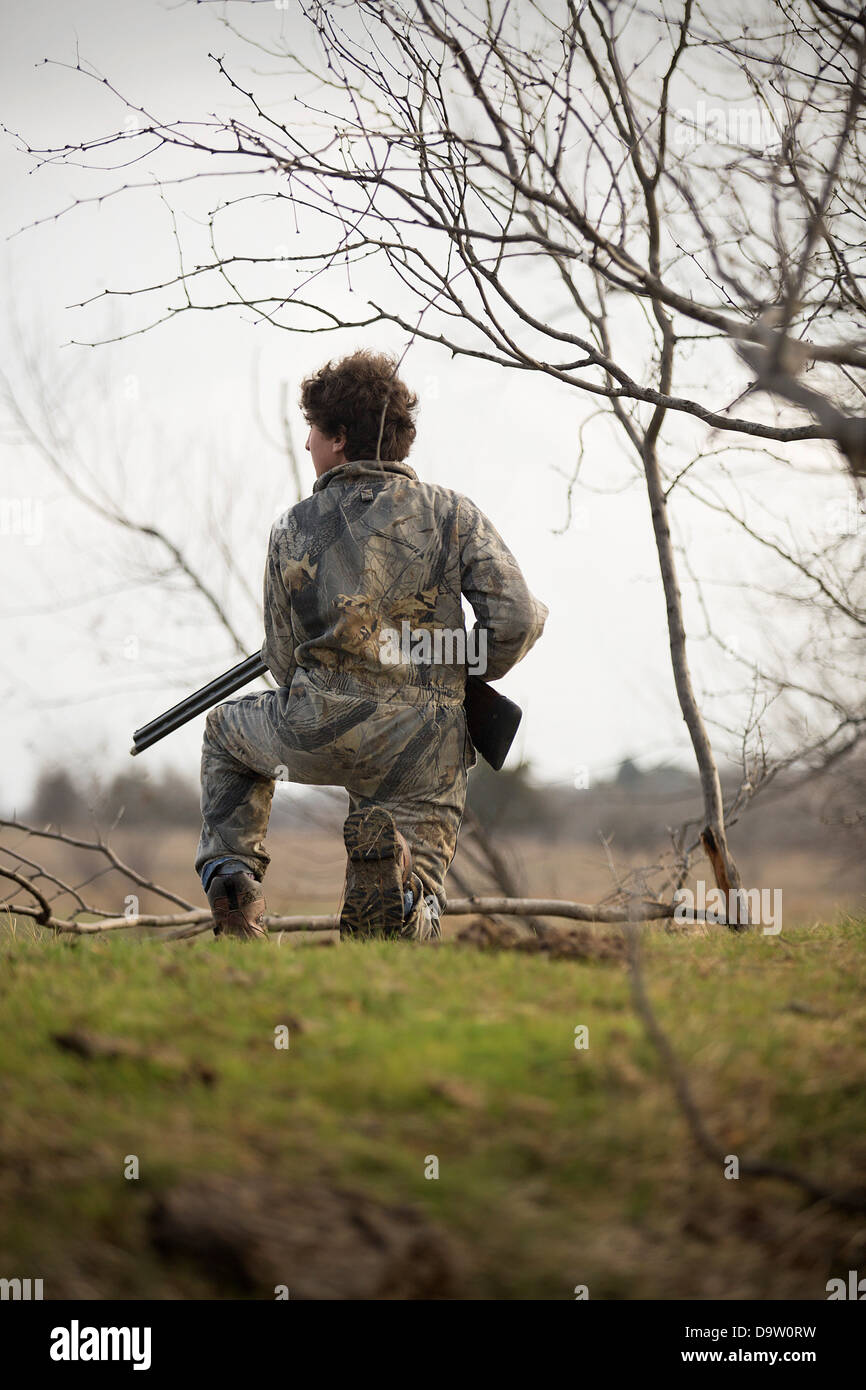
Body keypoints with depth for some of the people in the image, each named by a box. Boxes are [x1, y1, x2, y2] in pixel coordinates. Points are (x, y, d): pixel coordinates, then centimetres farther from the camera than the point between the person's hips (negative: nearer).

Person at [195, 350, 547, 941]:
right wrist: (470, 670, 12)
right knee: (414, 932, 9)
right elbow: (518, 619, -9)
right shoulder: (452, 514, 1)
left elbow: (285, 662, 9)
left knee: (229, 730, 34)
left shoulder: (294, 529, 3)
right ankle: (389, 861, -26)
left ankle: (231, 873, 15)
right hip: (424, 754, 0)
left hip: (318, 736, 0)